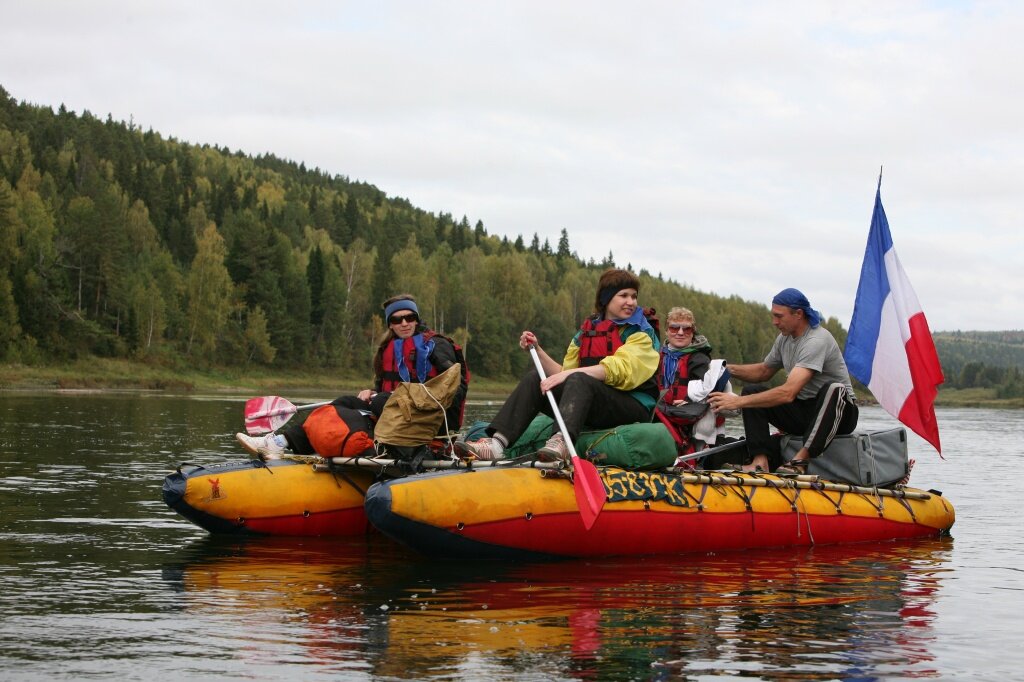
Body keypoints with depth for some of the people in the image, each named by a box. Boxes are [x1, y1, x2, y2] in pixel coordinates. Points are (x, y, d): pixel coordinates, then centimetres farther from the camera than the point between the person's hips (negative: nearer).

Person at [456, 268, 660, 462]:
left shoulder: (641, 333, 1)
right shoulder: (587, 331, 17)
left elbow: (617, 369, -18)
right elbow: (562, 374, 11)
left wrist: (569, 373, -26)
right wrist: (537, 350, -4)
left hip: (634, 408, -5)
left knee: (579, 380, -31)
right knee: (536, 378, -9)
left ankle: (561, 444, -58)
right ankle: (496, 443, -27)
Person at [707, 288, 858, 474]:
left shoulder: (817, 340, -24)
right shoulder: (785, 337, 4)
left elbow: (788, 393, -34)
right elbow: (764, 371, 21)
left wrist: (739, 402, -33)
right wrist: (729, 369, 2)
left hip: (838, 411, -8)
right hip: (802, 411, 8)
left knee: (833, 389, -40)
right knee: (751, 391, -5)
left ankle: (800, 461, -43)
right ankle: (761, 461, -22)